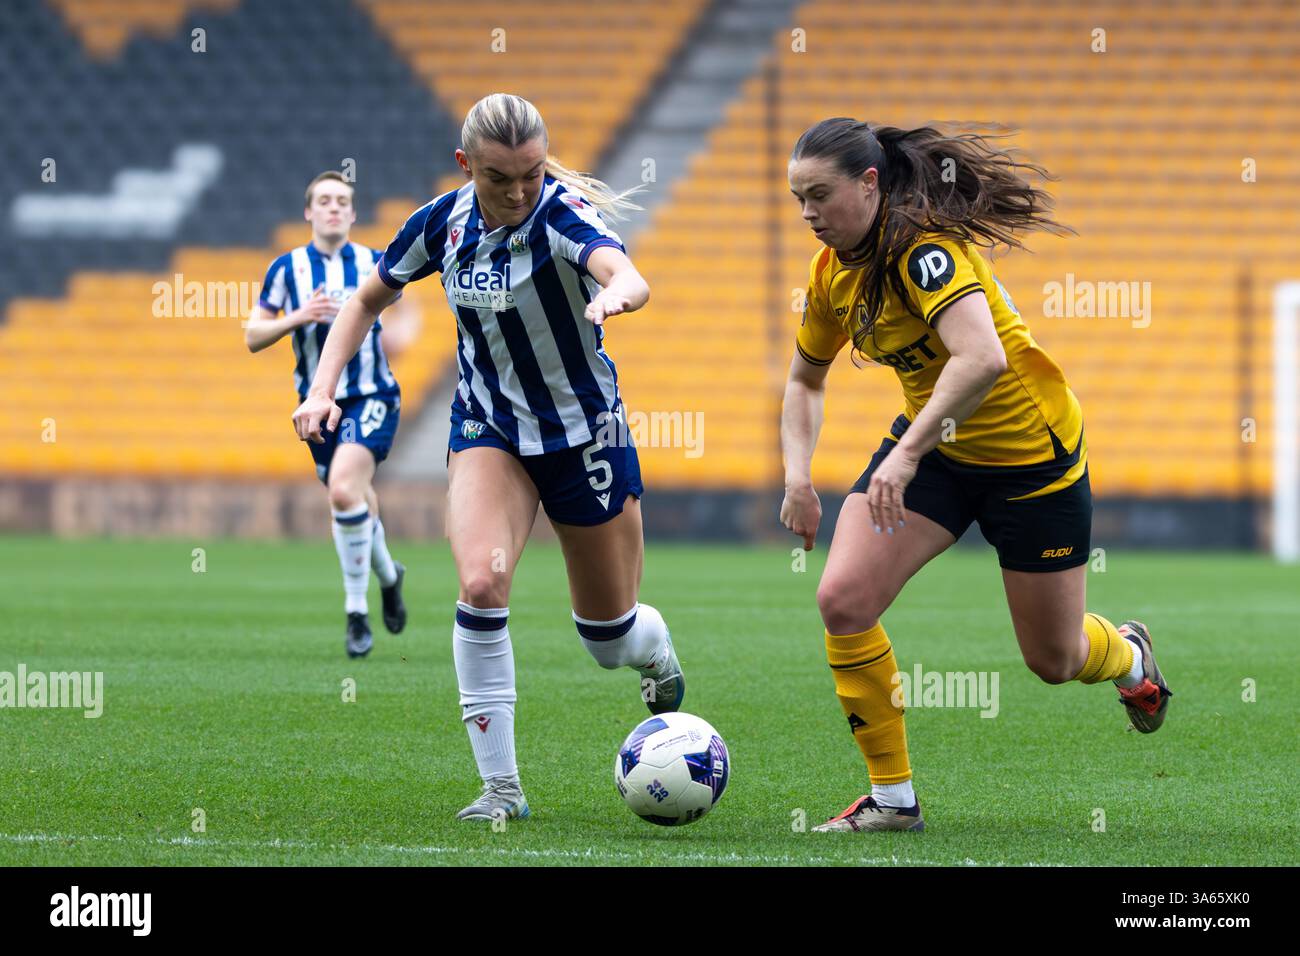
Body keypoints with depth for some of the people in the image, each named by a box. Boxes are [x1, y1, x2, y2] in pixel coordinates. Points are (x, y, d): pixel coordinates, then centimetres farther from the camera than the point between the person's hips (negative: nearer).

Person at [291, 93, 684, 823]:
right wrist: (323, 388, -2)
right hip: (488, 429, 2)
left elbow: (626, 274, -45)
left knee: (611, 636, 9)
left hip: (585, 431, -2)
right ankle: (502, 788, -18)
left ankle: (655, 649, 50)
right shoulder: (444, 222, -9)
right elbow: (368, 301, 9)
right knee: (481, 580, -26)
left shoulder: (565, 213, -23)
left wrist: (614, 293, -68)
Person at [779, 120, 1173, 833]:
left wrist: (908, 454, -46)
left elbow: (982, 357, -44)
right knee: (842, 599, -16)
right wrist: (797, 476, -2)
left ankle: (1128, 655, 48)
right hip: (932, 443, 6)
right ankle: (892, 796, -2)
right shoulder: (832, 271, -4)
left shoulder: (924, 247, -29)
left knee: (1053, 660, 8)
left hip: (1028, 451, -6)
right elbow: (806, 379, 13)